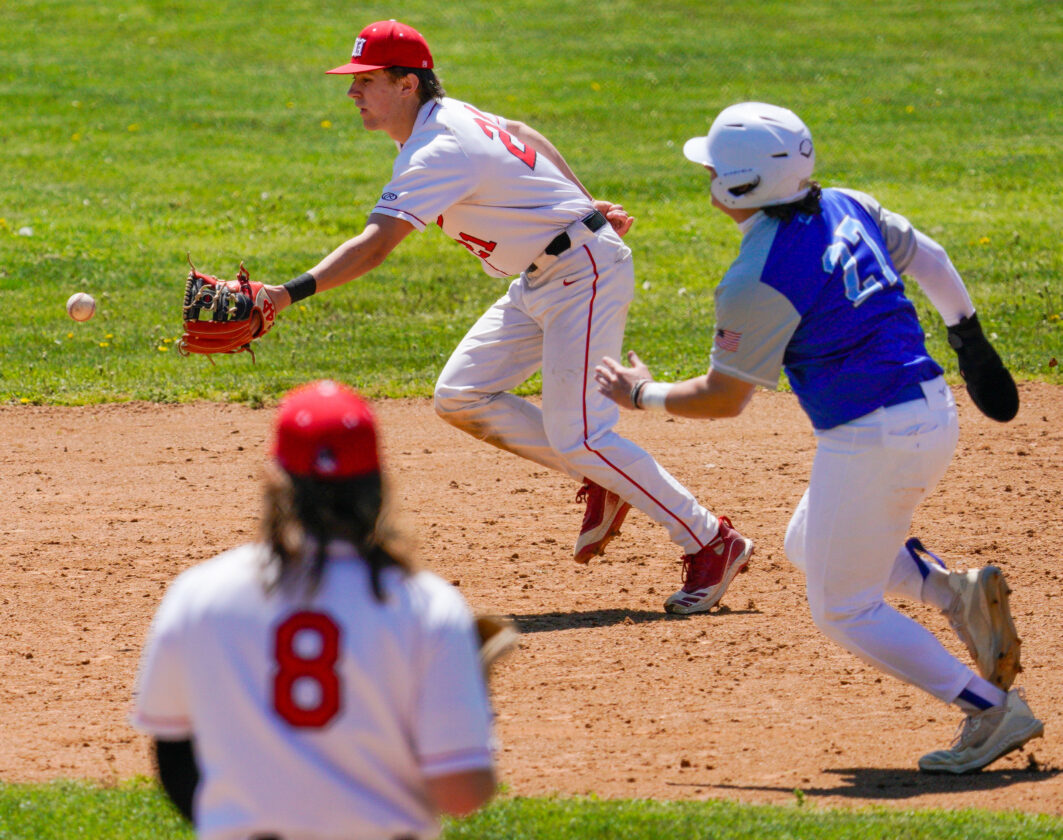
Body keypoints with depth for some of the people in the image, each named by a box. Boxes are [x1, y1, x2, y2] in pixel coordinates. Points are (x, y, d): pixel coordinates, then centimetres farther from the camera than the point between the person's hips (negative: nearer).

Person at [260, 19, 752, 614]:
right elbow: (524, 139, 23)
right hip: (539, 283, 10)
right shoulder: (449, 116, 5)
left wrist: (290, 294, -44)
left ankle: (714, 543, -3)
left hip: (585, 272, -10)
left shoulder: (438, 153, -25)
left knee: (577, 436, -13)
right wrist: (580, 204, 28)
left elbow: (376, 246, -36)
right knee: (461, 396, 3)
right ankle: (605, 484, 12)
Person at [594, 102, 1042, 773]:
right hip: (935, 415, 9)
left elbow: (725, 399, -9)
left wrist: (644, 396, 8)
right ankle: (957, 591, 9)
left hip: (871, 441, -9)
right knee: (809, 545, 28)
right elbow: (929, 260, 16)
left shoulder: (757, 281, -18)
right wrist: (971, 340, 32)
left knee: (845, 610, 8)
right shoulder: (848, 209, 4)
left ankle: (993, 710, 1)